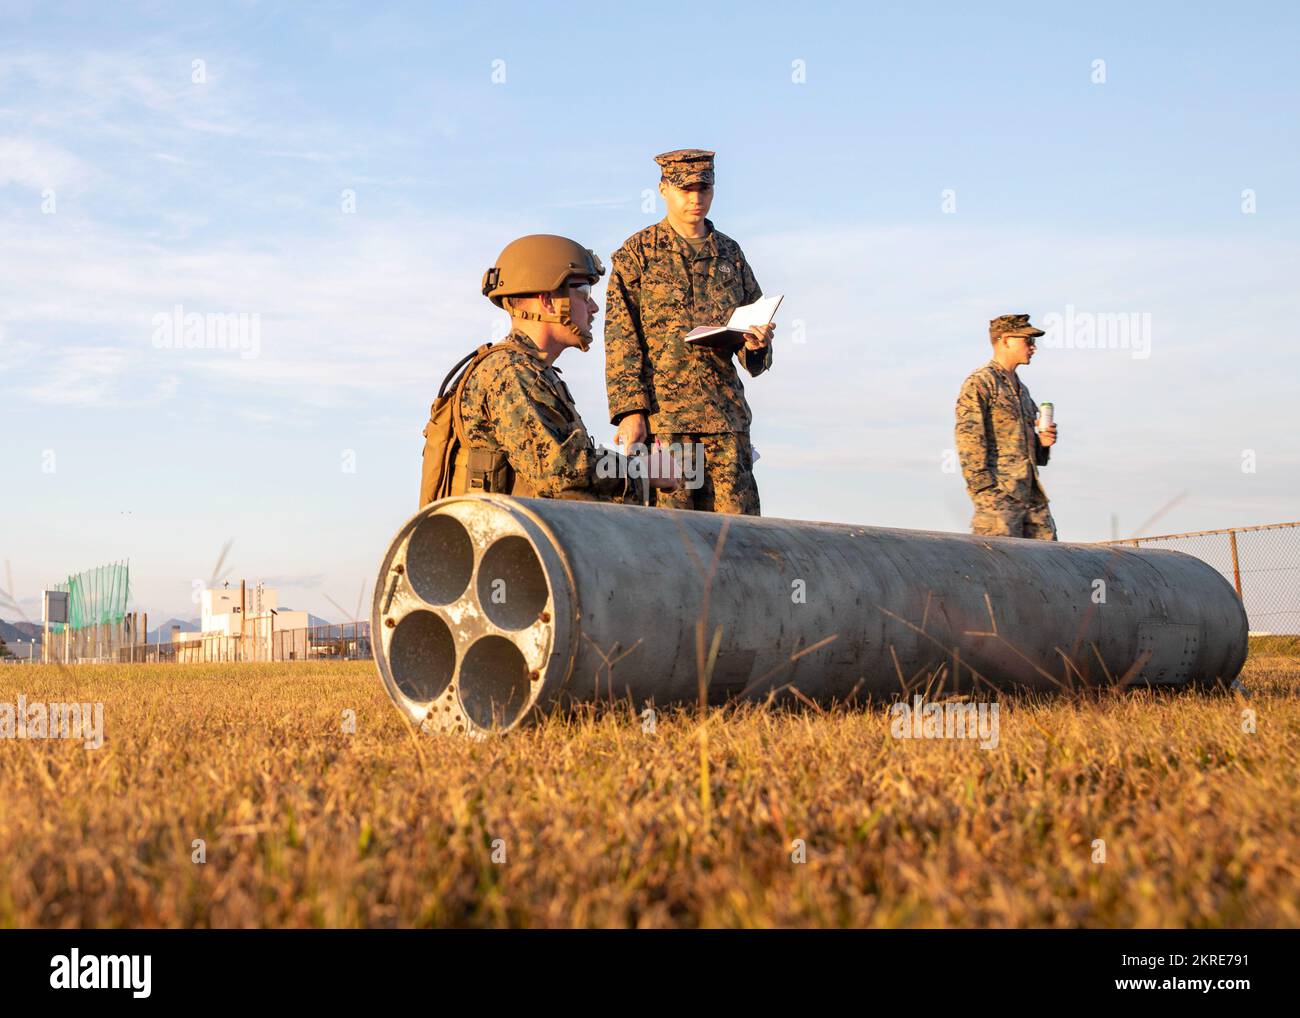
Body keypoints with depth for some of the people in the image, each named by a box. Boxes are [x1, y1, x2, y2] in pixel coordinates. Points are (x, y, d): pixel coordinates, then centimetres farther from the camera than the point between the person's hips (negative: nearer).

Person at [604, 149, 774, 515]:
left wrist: (757, 344, -4)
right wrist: (629, 410, -12)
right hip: (662, 412, -4)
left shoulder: (730, 254, 18)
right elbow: (621, 341, -1)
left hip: (725, 414, 4)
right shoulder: (636, 253, 6)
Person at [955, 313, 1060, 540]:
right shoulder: (979, 383, -5)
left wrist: (1041, 442, 9)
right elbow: (968, 440, -14)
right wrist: (986, 491, -20)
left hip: (1031, 493, 9)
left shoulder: (1021, 389, 23)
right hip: (998, 495, -9)